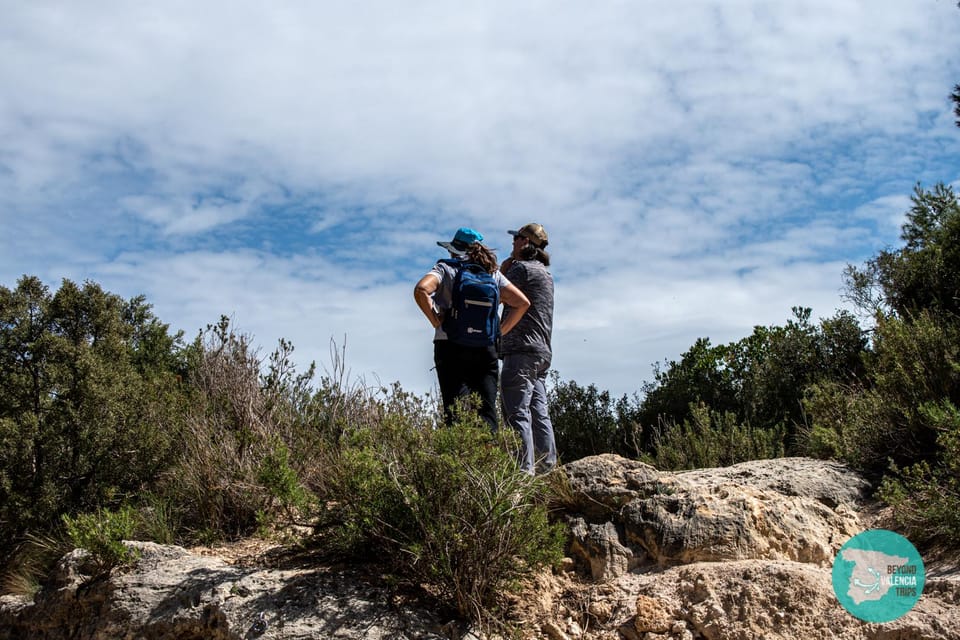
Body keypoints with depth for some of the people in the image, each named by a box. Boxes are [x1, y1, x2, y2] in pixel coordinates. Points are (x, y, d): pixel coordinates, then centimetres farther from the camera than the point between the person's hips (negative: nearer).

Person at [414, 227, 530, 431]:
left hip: (451, 347, -3)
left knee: (456, 414, -4)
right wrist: (501, 331, 11)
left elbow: (421, 290, -15)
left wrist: (436, 321, -6)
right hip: (486, 348, 3)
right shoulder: (492, 272, 15)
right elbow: (522, 302, 9)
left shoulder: (445, 268, 5)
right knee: (487, 413, 2)